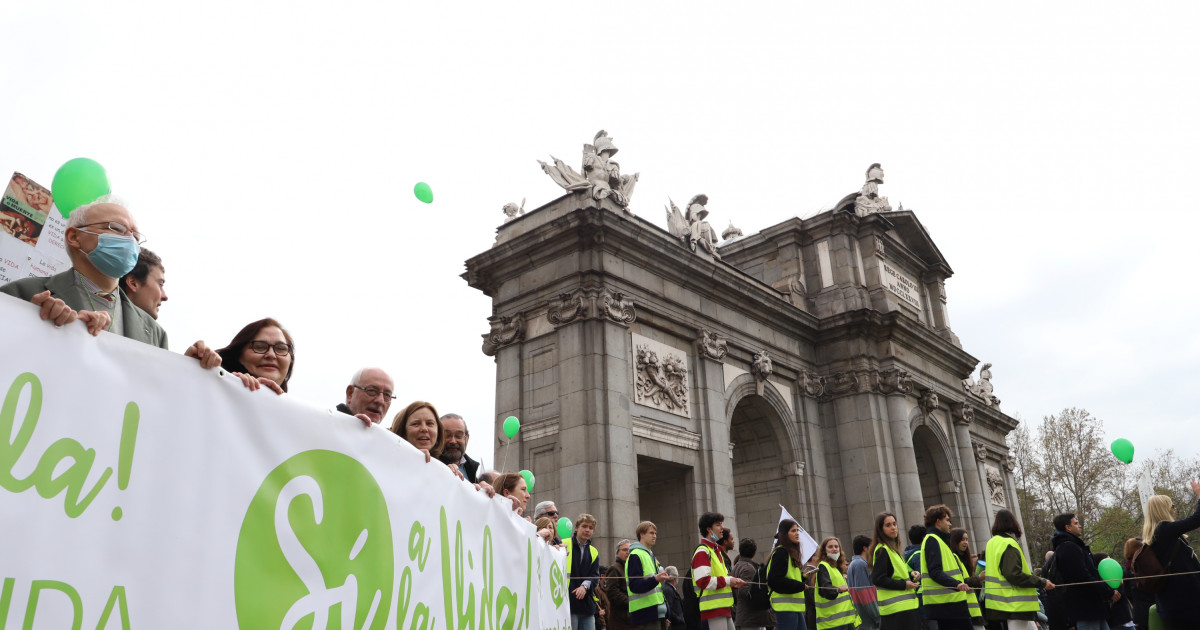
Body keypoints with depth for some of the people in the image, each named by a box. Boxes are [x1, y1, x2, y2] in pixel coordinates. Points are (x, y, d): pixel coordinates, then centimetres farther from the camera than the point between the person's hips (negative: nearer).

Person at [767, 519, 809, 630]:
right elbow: (773, 580, -19)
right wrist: (800, 585, -16)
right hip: (785, 606, -10)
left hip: (795, 606, 10)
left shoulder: (792, 552, 18)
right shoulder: (781, 552, -12)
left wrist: (803, 576, 5)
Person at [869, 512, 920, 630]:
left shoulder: (893, 548, 17)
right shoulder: (882, 550, -13)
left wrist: (910, 574, 7)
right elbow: (877, 579, -19)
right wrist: (904, 584, -16)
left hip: (904, 606, 10)